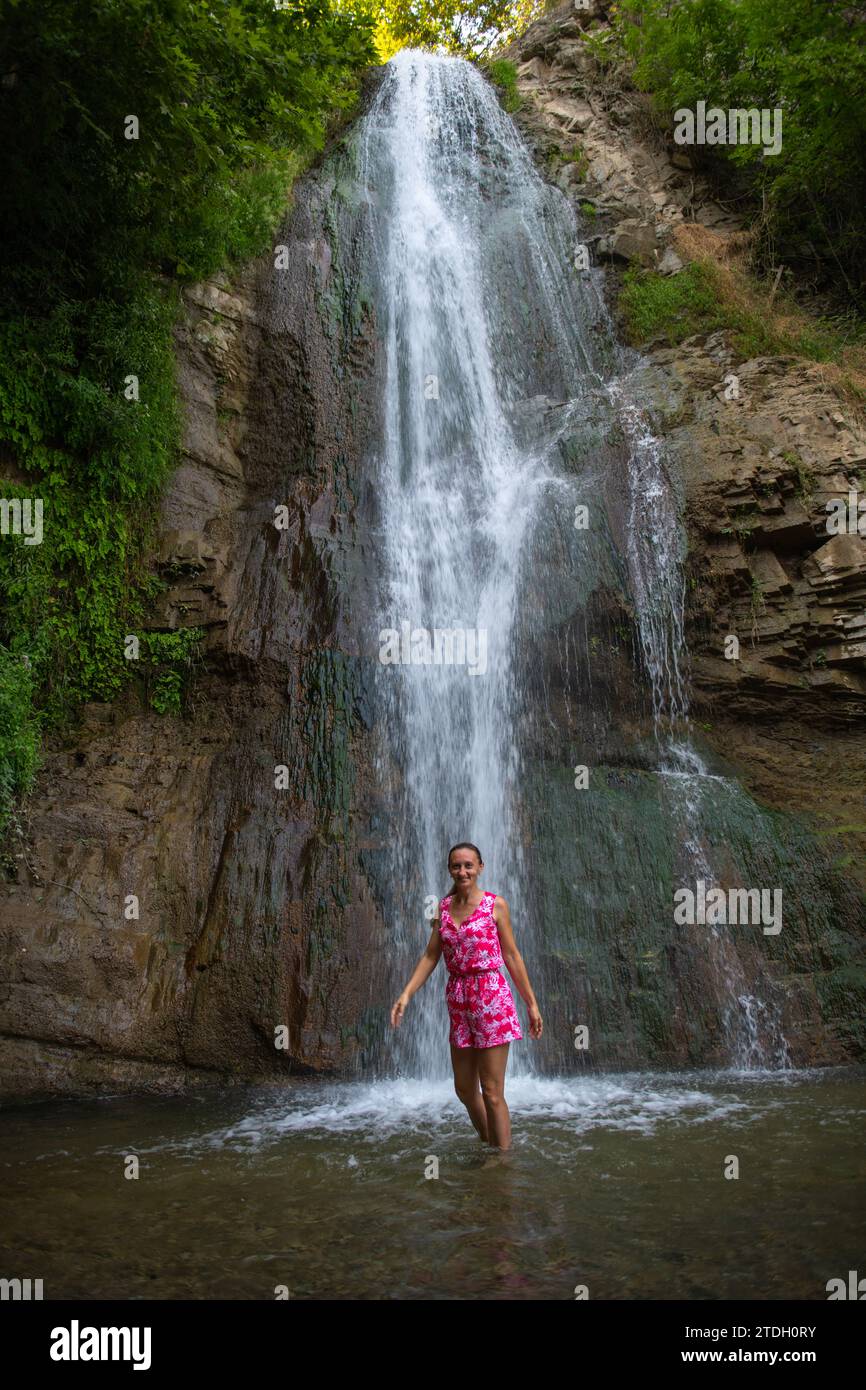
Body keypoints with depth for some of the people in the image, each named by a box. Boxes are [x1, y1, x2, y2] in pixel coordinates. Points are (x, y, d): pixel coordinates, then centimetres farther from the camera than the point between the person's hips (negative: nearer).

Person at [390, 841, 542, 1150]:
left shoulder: (495, 905, -3)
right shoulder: (443, 907, 8)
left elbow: (512, 956, -1)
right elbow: (430, 956, 6)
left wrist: (532, 1003, -1)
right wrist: (406, 994, -5)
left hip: (491, 997, -5)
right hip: (458, 1000, 5)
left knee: (492, 1093, -4)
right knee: (464, 1089, 13)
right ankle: (490, 1147, 32)